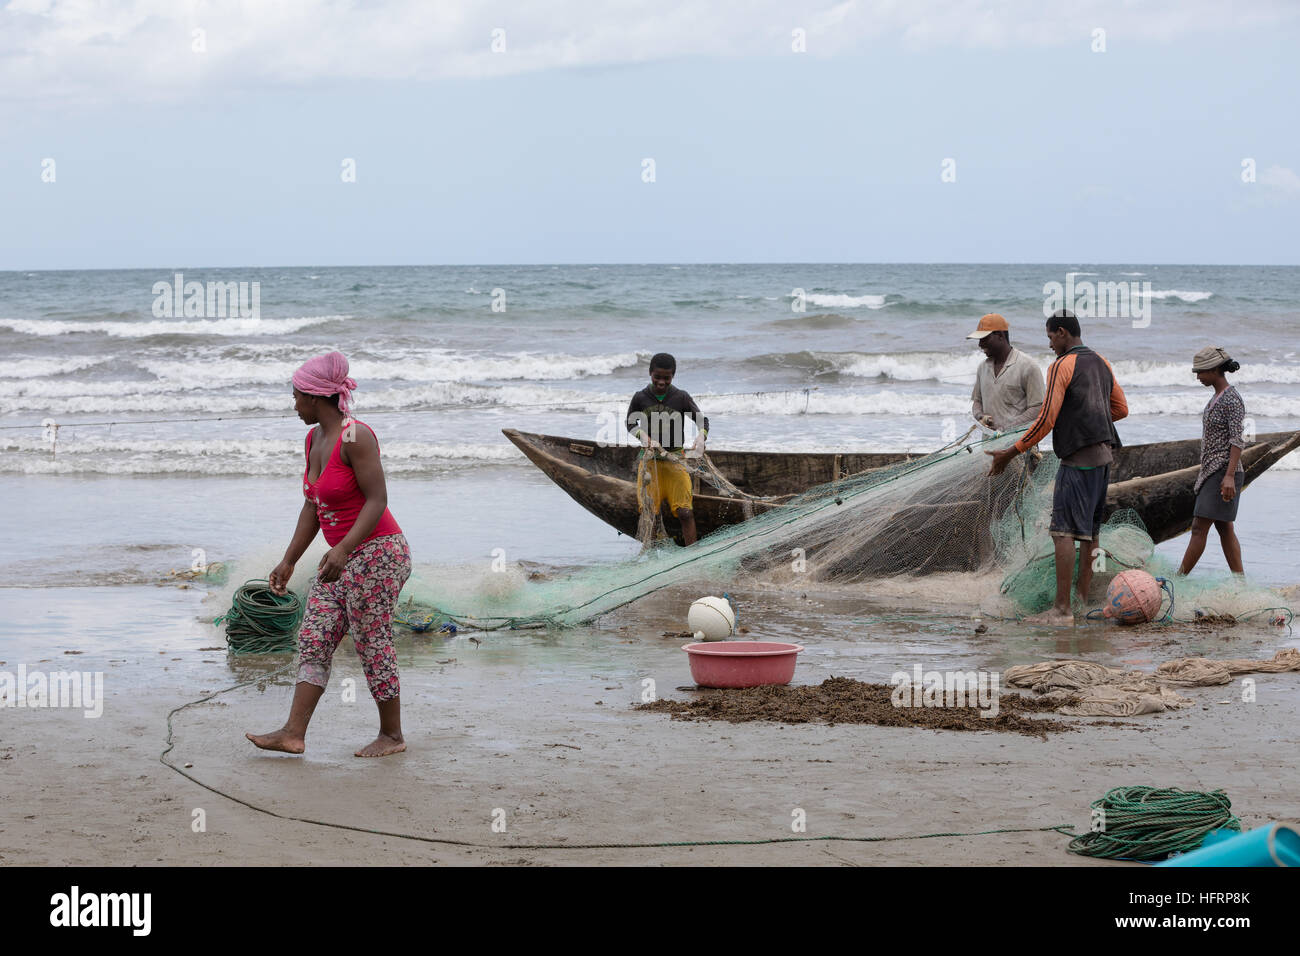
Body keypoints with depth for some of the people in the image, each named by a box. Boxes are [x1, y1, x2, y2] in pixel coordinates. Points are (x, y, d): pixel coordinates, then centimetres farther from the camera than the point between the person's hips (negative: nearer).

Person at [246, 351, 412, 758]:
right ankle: (293, 733, 0)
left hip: (376, 553, -9)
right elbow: (313, 506, 17)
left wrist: (342, 549, -32)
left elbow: (377, 500, -22)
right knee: (313, 639, 3)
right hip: (342, 559, 9)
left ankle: (392, 735, 9)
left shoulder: (355, 437, -17)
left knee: (373, 646, -3)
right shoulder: (315, 439, 10)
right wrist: (289, 561, 16)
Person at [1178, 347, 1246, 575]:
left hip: (1223, 472, -10)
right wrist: (1202, 473, 23)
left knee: (1199, 527, -10)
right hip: (1211, 471, 10)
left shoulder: (1232, 400, -14)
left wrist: (1230, 476, -26)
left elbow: (1237, 440, -19)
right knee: (1224, 529, 9)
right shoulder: (1217, 398, 15)